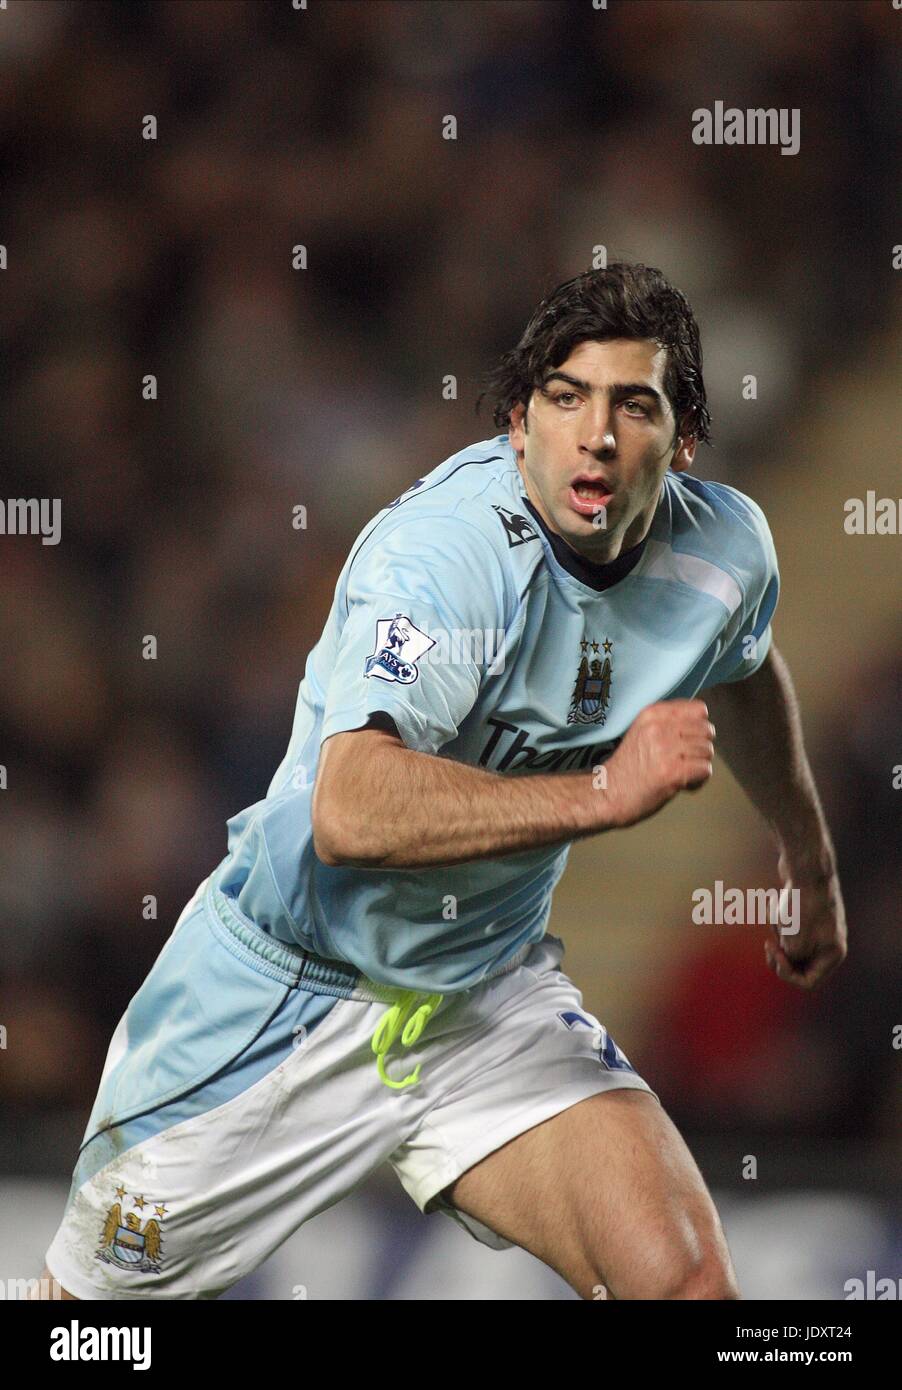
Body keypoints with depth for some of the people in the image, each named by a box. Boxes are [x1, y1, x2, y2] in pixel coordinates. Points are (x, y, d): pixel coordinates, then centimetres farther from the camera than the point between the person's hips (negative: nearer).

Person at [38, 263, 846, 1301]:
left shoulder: (725, 546, -6)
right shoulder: (438, 550, -28)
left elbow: (746, 672, 21)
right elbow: (351, 811, -44)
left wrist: (811, 867, 35)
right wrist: (603, 792, -47)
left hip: (489, 1000, 4)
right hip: (285, 988, -4)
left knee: (685, 1279, -20)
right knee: (102, 1290, 9)